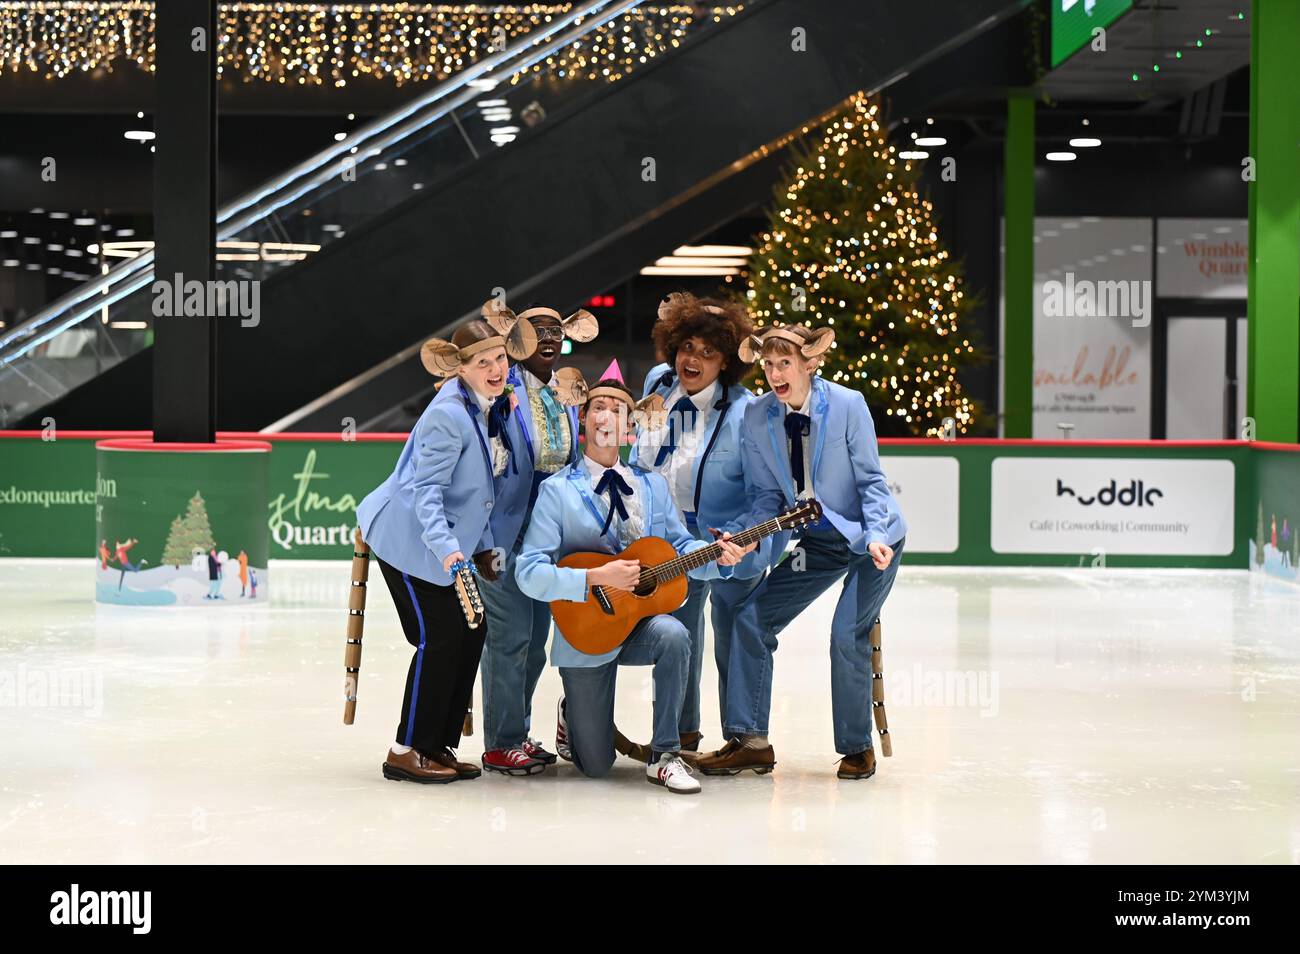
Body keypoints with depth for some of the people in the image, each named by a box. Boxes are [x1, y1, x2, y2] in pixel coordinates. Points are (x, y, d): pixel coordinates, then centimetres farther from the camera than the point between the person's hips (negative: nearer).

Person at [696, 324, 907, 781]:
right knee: (751, 619, -5)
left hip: (869, 538, -5)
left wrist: (875, 535, -26)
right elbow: (768, 494, -2)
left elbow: (871, 480, -12)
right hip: (815, 541, 5)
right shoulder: (757, 416, -7)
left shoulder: (847, 404, -19)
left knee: (848, 634, -17)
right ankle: (750, 740, 3)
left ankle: (858, 748, 2)